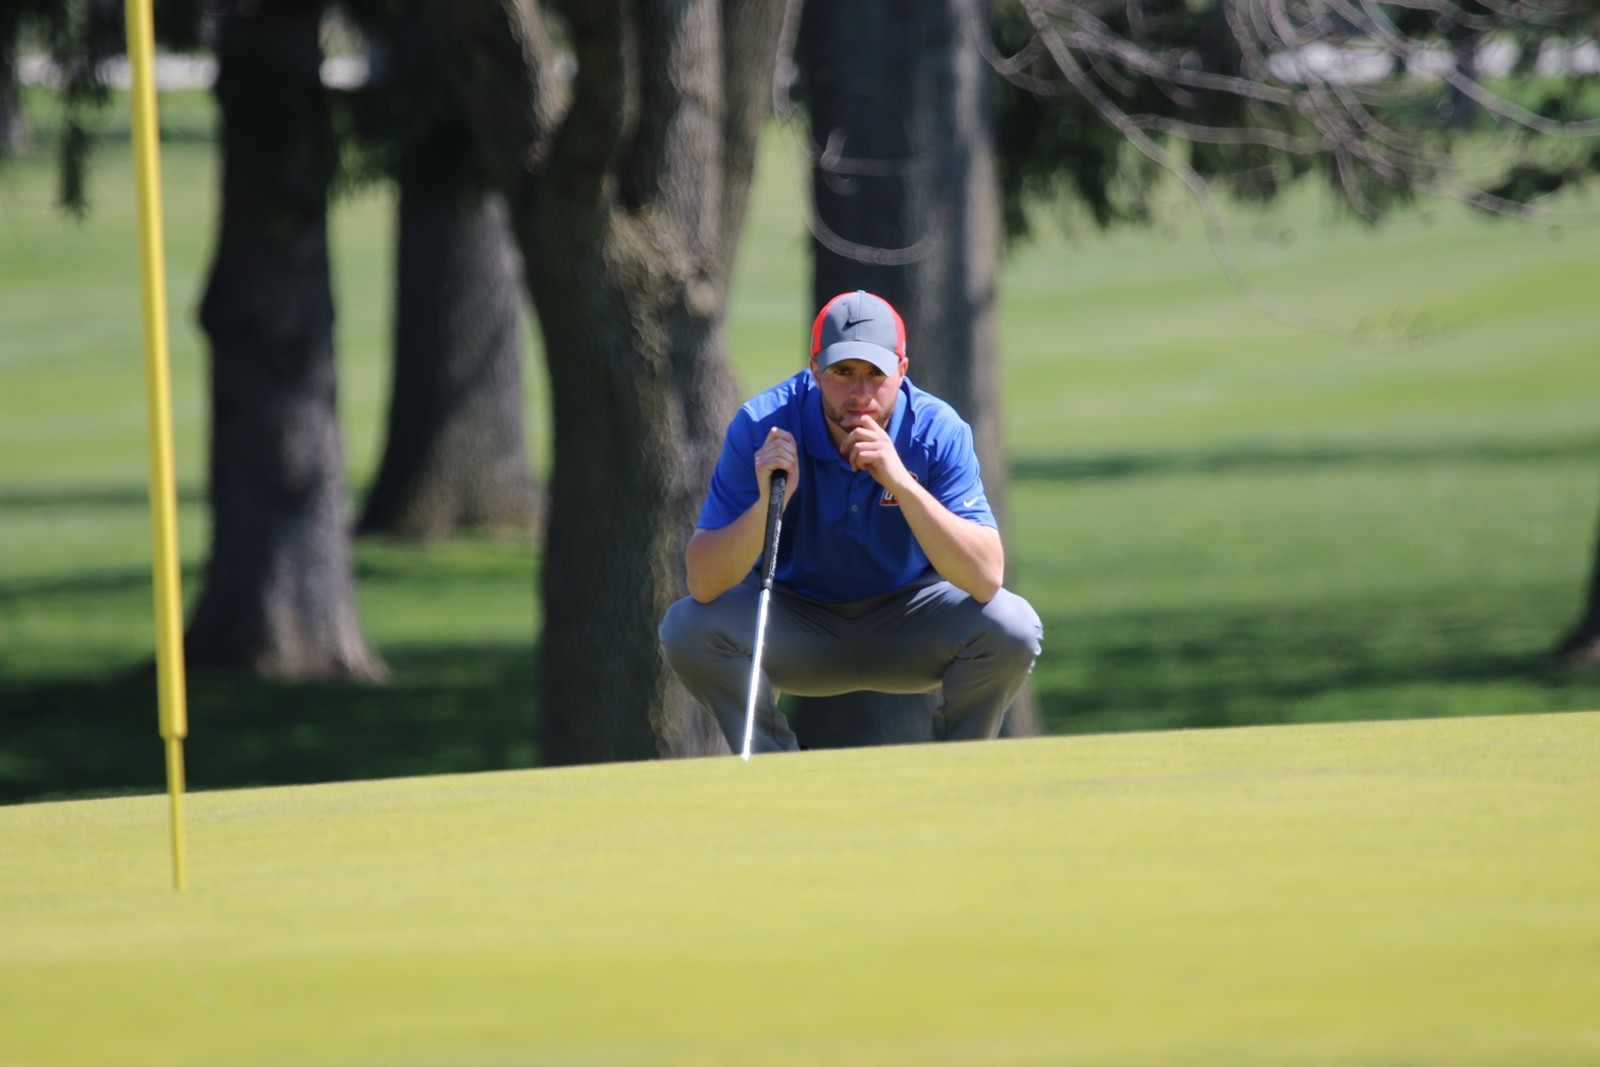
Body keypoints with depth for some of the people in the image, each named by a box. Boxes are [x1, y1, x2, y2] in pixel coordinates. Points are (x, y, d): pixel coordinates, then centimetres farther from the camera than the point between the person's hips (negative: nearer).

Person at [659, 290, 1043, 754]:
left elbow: (987, 578, -31)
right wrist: (768, 502, -42)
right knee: (686, 628, -27)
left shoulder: (938, 431, -20)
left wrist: (902, 482, -40)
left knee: (1012, 627, -27)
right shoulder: (762, 428, -21)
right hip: (794, 620, 0)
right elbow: (703, 584, -26)